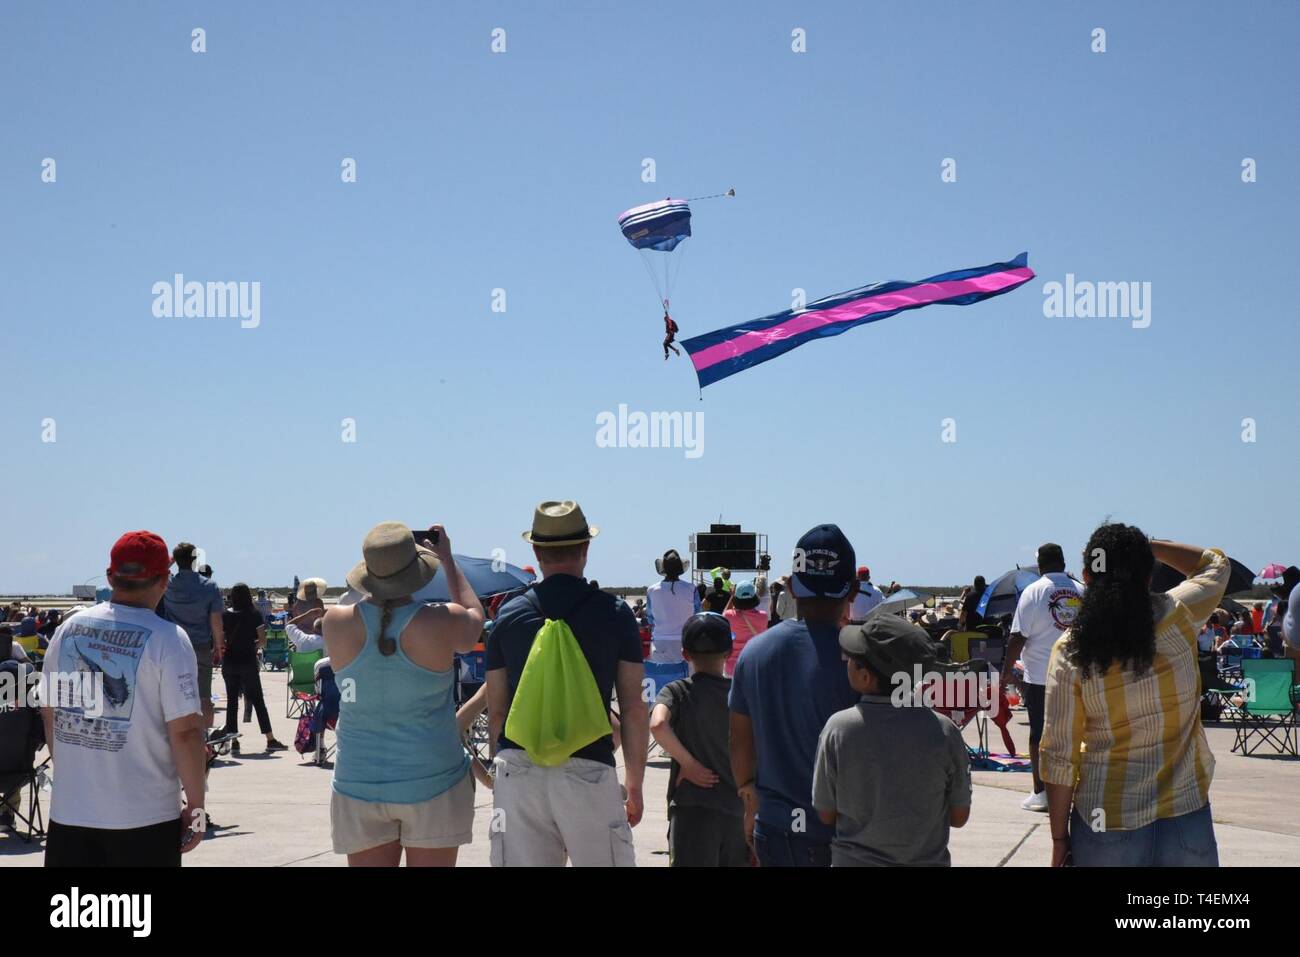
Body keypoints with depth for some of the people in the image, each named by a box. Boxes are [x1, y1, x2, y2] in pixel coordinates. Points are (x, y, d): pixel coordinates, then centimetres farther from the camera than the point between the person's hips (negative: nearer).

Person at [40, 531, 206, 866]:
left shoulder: (68, 630, 4)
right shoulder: (167, 639, -11)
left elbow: (49, 713, 14)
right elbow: (185, 731, -14)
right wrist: (196, 805, -5)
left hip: (69, 810, 4)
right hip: (144, 818, -4)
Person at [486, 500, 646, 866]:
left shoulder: (509, 615, 8)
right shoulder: (614, 613, 2)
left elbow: (496, 712, 10)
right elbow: (634, 709, 1)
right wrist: (635, 786, 9)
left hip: (519, 771, 3)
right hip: (588, 769, -2)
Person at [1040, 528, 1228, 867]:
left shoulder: (1070, 652, -10)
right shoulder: (1178, 617, -9)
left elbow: (1059, 756, -6)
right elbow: (1216, 564, 15)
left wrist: (1059, 838, 3)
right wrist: (1144, 547, 12)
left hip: (1107, 827, -1)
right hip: (1186, 815, 1)